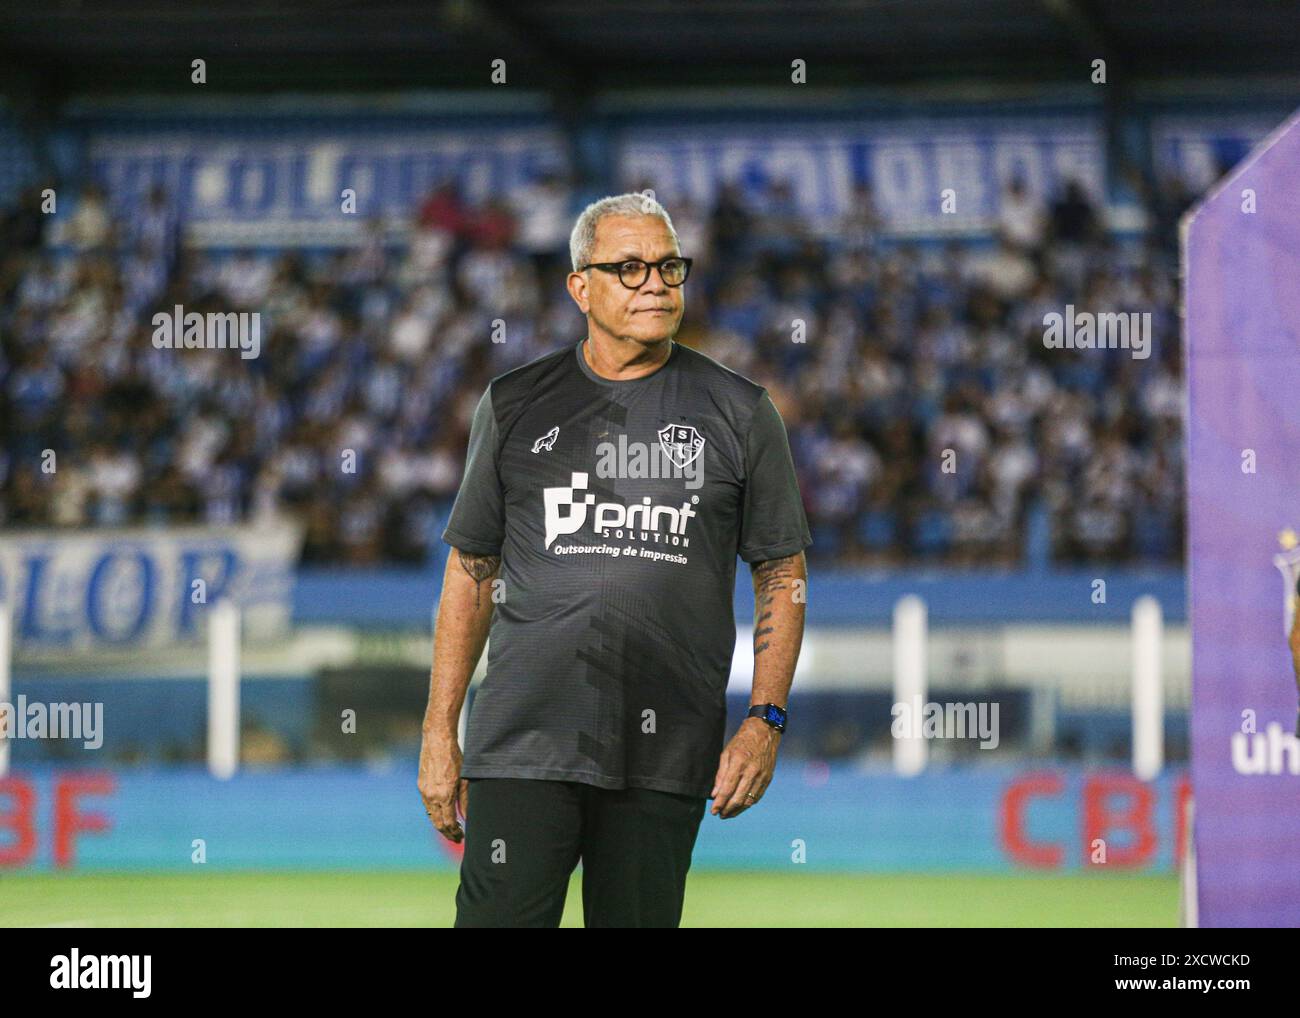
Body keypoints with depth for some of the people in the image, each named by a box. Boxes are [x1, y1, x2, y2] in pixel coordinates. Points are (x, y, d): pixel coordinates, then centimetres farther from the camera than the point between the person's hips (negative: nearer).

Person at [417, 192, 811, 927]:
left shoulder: (740, 413, 7)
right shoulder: (516, 406, 9)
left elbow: (782, 577, 10)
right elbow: (471, 573, 13)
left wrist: (766, 722, -2)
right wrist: (440, 732, 8)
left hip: (666, 757, 0)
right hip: (522, 747, 0)